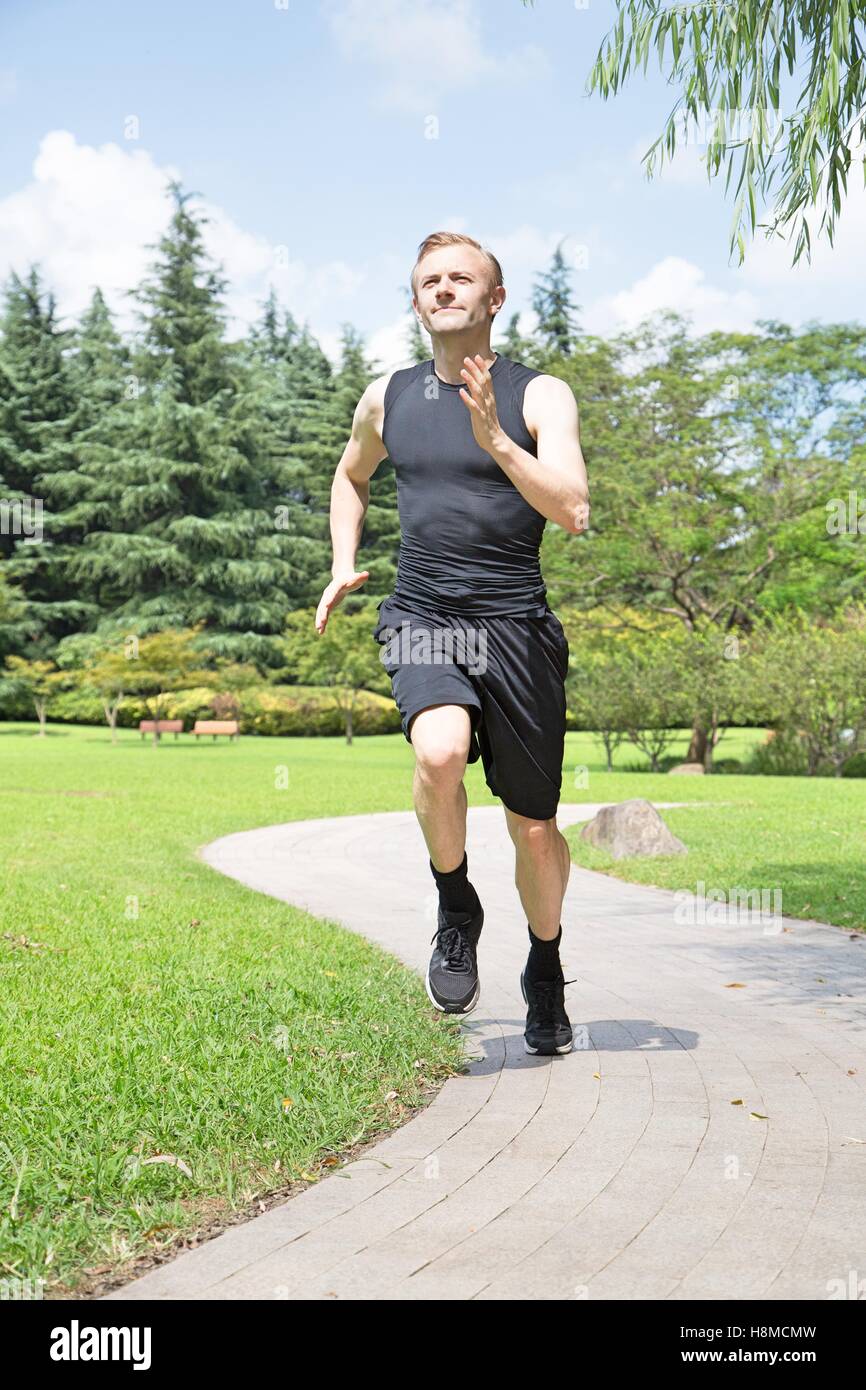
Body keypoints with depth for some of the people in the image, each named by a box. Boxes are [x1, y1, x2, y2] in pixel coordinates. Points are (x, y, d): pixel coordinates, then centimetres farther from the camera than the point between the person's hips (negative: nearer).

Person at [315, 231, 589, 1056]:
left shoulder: (539, 395, 1)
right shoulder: (387, 398, 11)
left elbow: (572, 510, -12)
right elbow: (351, 476, 31)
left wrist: (494, 438, -22)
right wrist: (343, 565, 18)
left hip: (516, 628, -1)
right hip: (421, 624, 1)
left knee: (533, 828, 6)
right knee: (440, 752, -31)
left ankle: (545, 974, 34)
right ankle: (456, 909, -2)